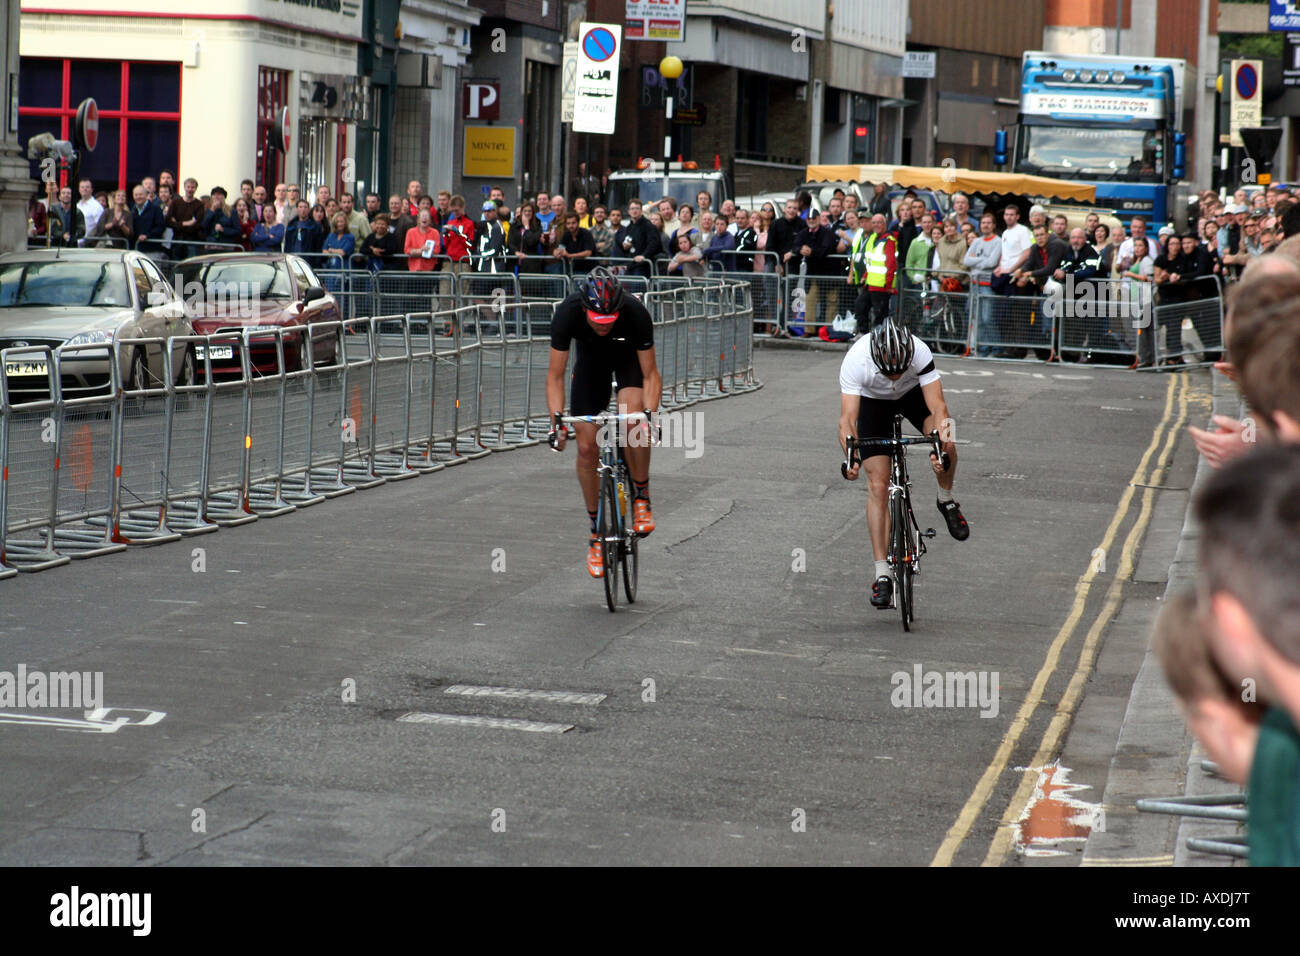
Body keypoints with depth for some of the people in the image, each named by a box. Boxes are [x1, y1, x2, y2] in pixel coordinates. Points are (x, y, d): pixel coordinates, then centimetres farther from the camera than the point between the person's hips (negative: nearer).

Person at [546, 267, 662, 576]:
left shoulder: (635, 313, -36)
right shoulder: (568, 312, -34)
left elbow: (650, 374, -27)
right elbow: (556, 374, -25)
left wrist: (649, 414, -42)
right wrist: (557, 419, -37)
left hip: (629, 358, -2)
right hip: (591, 359, 2)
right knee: (586, 448, -7)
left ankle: (642, 499, -10)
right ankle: (596, 534, 7)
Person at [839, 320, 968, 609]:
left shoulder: (919, 352, -36)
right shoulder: (855, 361, -37)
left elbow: (938, 406, -38)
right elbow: (848, 418, -40)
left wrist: (942, 448, -54)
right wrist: (849, 457, -57)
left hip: (913, 394, 1)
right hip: (873, 401, -1)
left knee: (947, 446, -28)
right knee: (878, 486, -10)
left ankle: (946, 501, 4)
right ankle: (882, 576, -5)